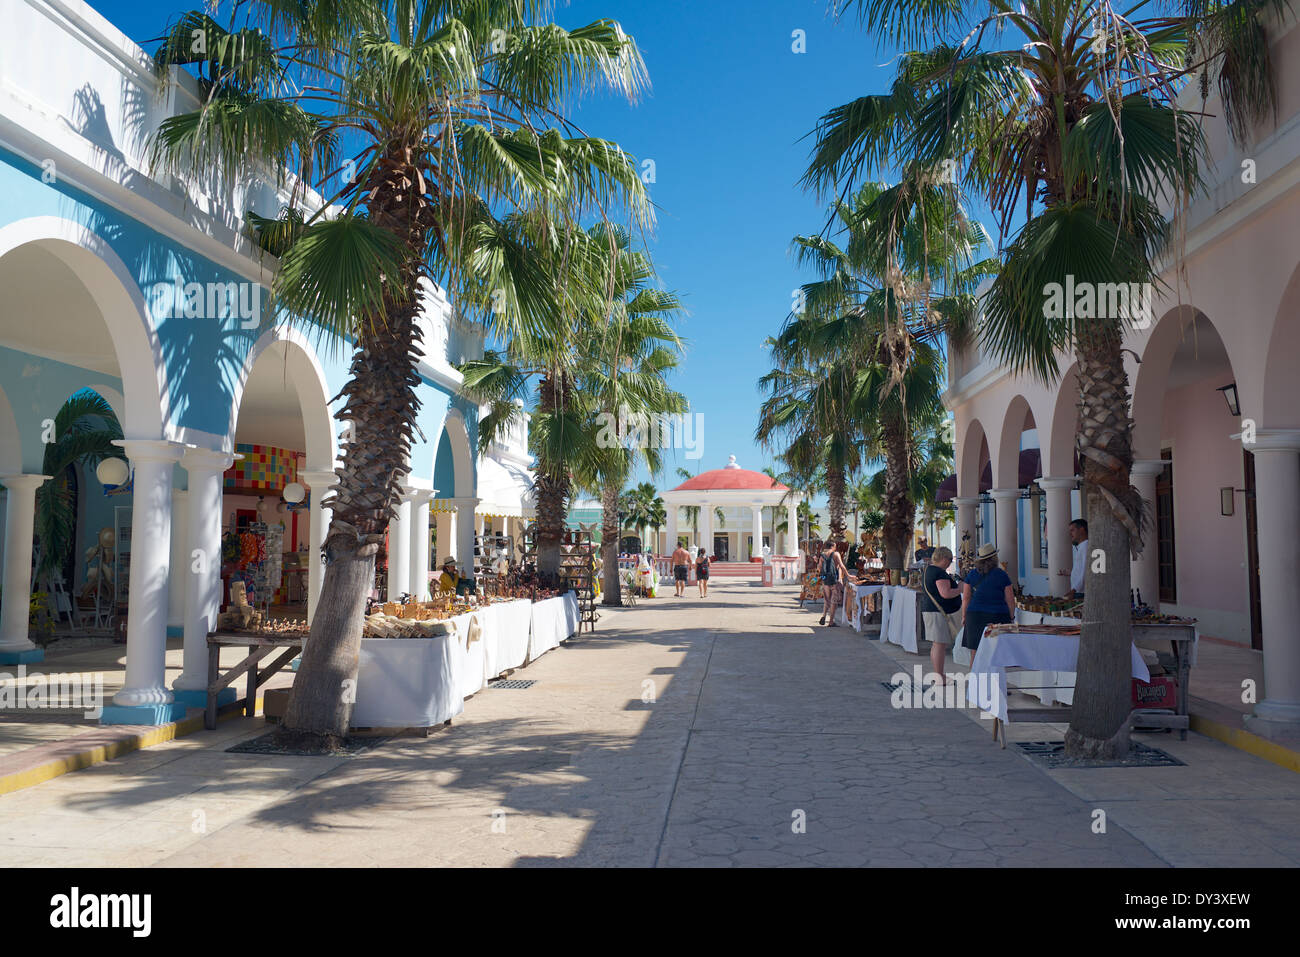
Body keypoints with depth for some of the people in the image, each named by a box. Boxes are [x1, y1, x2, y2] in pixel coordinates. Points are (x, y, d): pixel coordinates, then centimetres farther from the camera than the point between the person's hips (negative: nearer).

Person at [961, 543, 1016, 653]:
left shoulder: (972, 574, 4)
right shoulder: (1002, 575, -1)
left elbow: (966, 598, 5)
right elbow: (1010, 600, 2)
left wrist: (964, 616, 12)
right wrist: (1011, 617, 12)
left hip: (975, 615, 2)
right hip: (998, 616, -2)